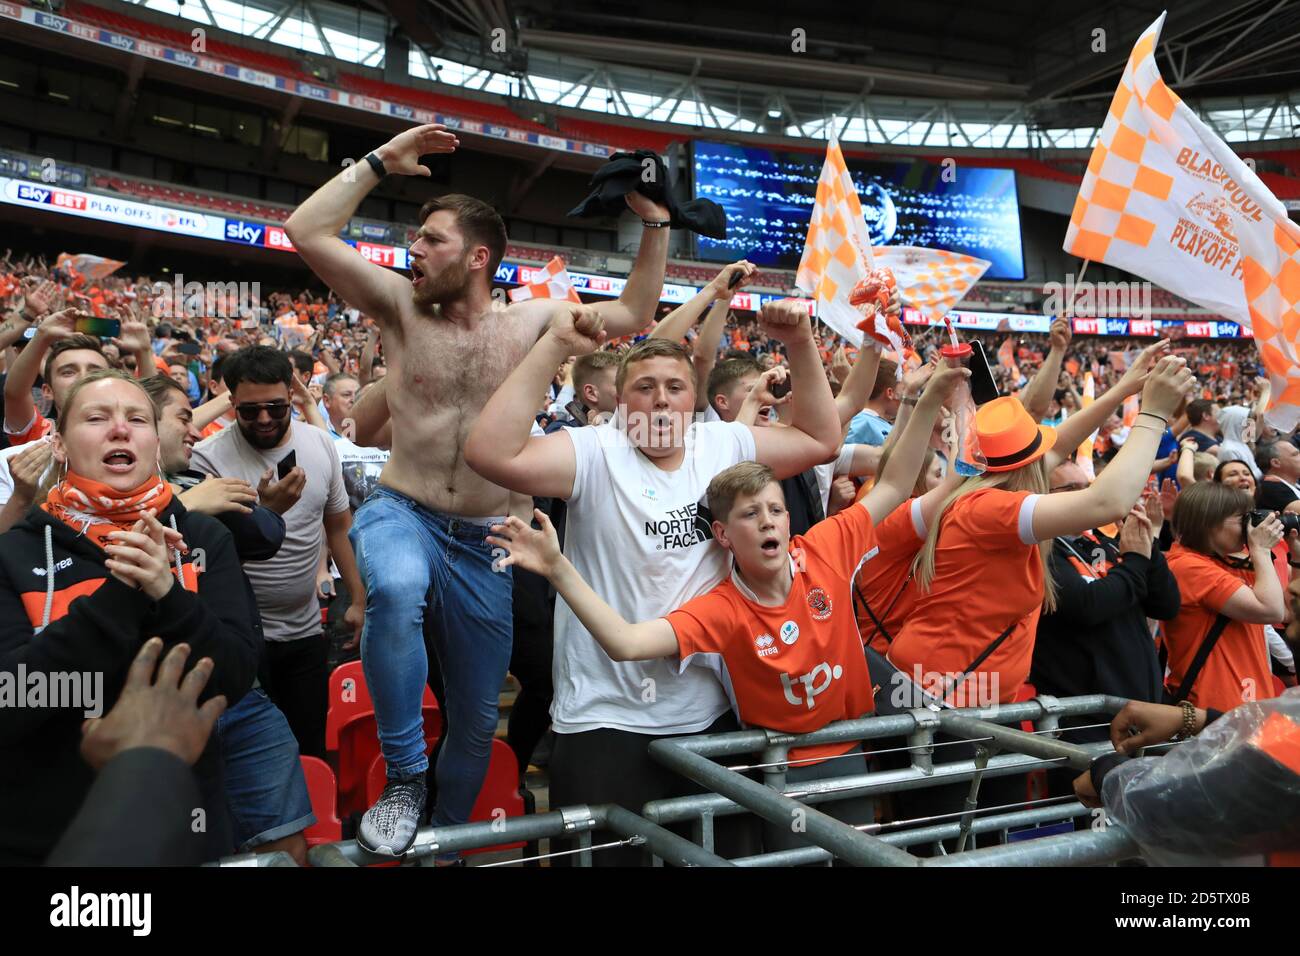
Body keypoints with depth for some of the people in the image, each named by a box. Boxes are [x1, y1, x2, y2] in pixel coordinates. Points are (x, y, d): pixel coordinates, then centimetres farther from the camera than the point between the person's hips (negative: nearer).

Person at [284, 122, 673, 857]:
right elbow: (307, 231, -4)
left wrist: (656, 225, 0)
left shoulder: (534, 320, 3)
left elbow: (637, 317, 8)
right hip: (402, 516, -1)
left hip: (485, 542, 2)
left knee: (478, 717, 10)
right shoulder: (401, 306, 2)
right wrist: (381, 162, -5)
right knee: (396, 591, -40)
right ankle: (405, 777, -21)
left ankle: (448, 836, 37)